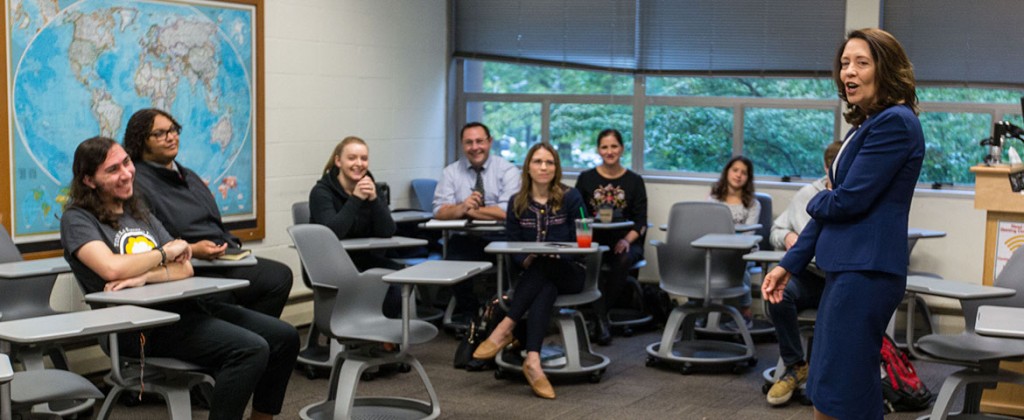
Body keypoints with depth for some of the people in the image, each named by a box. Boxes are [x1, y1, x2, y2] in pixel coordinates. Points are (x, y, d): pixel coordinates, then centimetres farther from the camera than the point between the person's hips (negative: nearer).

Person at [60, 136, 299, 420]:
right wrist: (165, 252, -3)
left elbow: (184, 268, 11)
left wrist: (145, 277, -11)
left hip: (182, 305, 8)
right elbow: (112, 268, -20)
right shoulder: (77, 219, 0)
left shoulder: (139, 213, 21)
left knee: (284, 337, -2)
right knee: (251, 349, -26)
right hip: (142, 327, -8)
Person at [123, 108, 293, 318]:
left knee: (280, 276, -14)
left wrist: (233, 246, 11)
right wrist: (191, 250, -23)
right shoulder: (138, 185, -5)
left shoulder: (189, 176, 24)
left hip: (224, 258, 8)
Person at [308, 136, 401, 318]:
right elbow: (333, 232, -26)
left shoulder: (371, 187, 5)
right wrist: (355, 199, -25)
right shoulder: (322, 191, -9)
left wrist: (374, 199, -20)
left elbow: (387, 232, -7)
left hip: (366, 259, 5)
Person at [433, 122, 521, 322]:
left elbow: (508, 211, -13)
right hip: (464, 239, 2)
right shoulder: (451, 172, 9)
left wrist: (471, 210, -12)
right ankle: (469, 315, -3)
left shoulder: (507, 170, 1)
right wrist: (462, 207, -23)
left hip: (500, 239, -2)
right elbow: (439, 211, -3)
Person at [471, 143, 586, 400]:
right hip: (534, 275, 2)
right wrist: (525, 261, -17)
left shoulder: (571, 198, 0)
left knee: (544, 265, -36)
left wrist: (545, 259, -19)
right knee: (546, 290, -35)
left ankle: (505, 328, -38)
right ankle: (533, 361, -52)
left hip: (569, 273, -2)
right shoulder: (517, 203, 8)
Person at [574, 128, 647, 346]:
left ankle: (598, 312, -22)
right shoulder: (586, 179, 13)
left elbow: (640, 221, 5)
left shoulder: (634, 181, 11)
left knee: (623, 260, -35)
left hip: (624, 242, 0)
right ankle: (601, 320, -34)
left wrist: (627, 240, -14)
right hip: (593, 240, 0)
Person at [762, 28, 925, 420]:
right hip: (847, 269, 10)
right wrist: (789, 264, 15)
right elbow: (829, 208, 18)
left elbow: (848, 200, -17)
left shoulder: (895, 123, -14)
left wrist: (816, 201, 5)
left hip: (866, 273, -10)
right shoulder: (864, 126, 17)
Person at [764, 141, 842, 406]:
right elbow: (776, 230, 17)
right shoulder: (807, 195, 10)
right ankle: (795, 367, -8)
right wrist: (787, 236, -6)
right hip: (811, 277, 3)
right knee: (778, 292, -28)